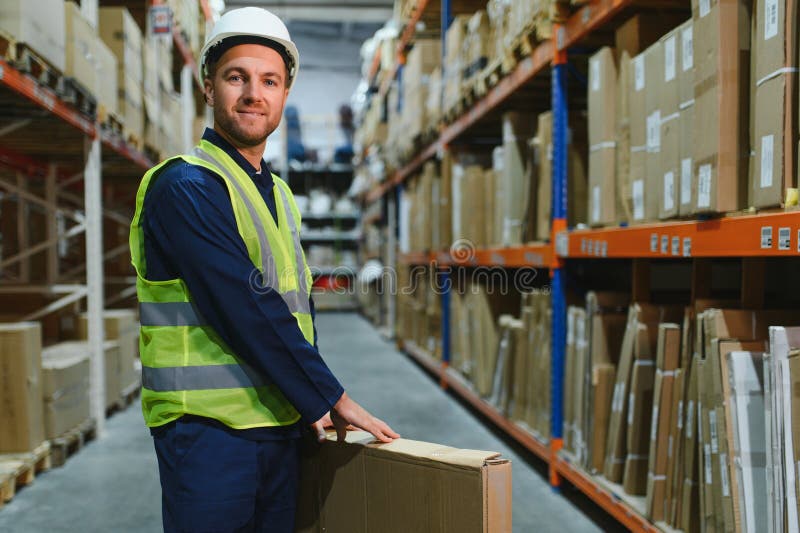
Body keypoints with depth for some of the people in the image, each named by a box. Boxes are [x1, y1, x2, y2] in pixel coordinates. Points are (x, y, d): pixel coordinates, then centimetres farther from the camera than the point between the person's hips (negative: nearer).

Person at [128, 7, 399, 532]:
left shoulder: (280, 194, 15)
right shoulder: (184, 186, -13)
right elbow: (244, 308, -20)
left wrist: (313, 401, 6)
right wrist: (330, 397, -14)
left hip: (283, 426, 8)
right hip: (209, 429, -7)